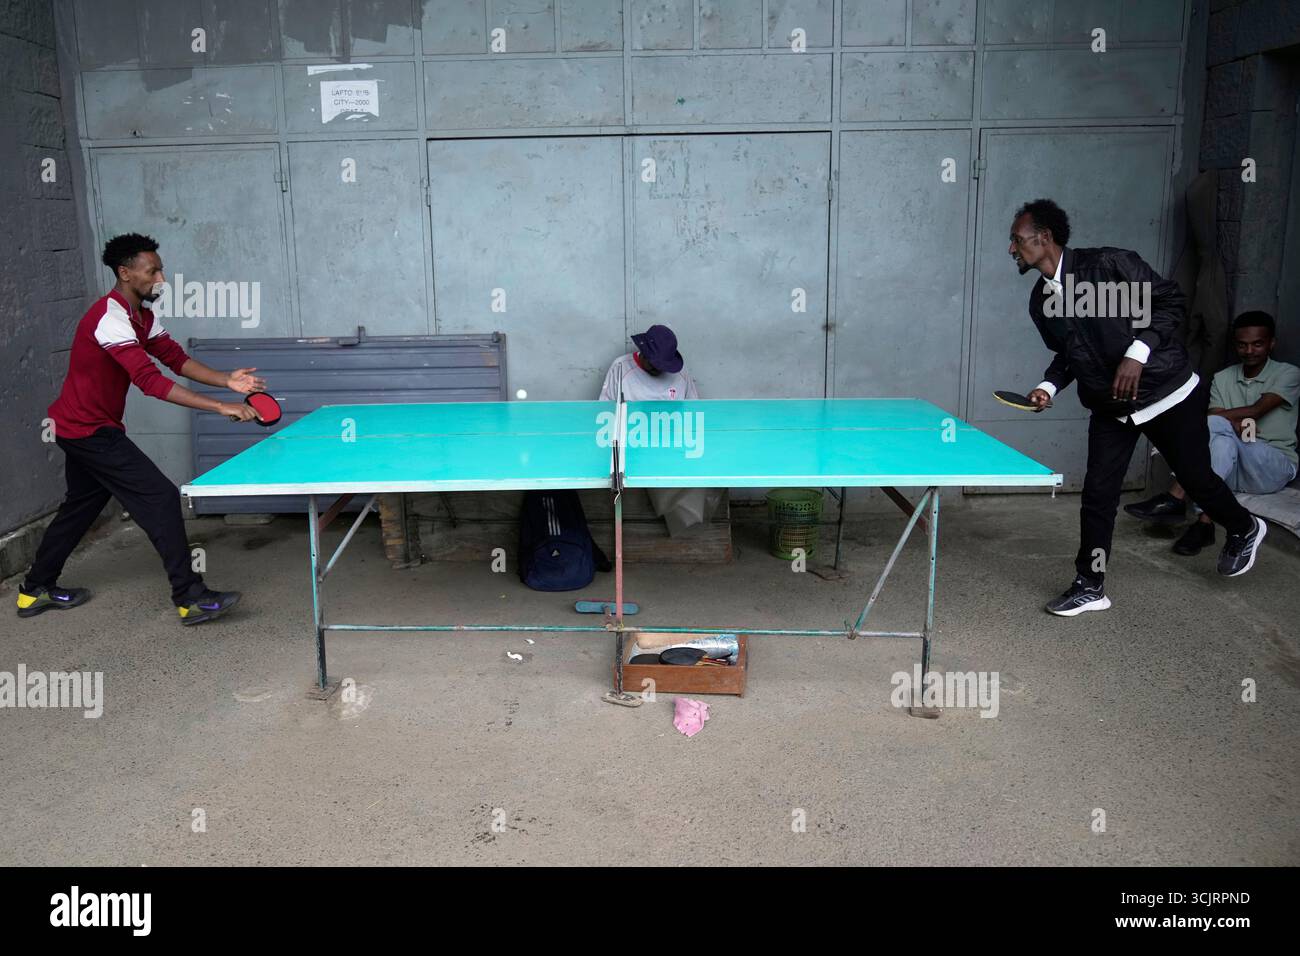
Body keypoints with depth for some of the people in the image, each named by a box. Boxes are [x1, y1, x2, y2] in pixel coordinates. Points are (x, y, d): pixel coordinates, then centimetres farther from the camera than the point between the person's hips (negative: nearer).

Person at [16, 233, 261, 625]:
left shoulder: (143, 317, 6)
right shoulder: (110, 317, -25)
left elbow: (177, 358, 1)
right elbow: (151, 381, -34)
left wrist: (226, 380, -16)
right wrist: (220, 407, -39)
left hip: (82, 427, 11)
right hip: (89, 429, -11)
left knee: (81, 504, 22)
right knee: (161, 497, -13)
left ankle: (35, 590, 37)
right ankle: (190, 598, -11)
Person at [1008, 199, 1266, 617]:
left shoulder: (1107, 264, -19)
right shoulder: (1040, 301, 0)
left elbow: (1170, 300, -15)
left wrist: (1138, 351, -27)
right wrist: (1049, 386, -5)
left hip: (1164, 392, -4)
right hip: (1110, 408, 5)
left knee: (1196, 478, 11)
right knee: (1097, 493, -2)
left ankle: (1244, 529, 42)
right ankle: (1090, 586, 9)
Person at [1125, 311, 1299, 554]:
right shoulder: (1222, 379, 11)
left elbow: (1256, 411, -17)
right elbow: (1217, 428, -2)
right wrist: (1236, 426, -23)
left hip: (1275, 468, -3)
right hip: (1232, 467, 3)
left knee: (1217, 426, -31)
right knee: (1223, 442, -34)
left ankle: (1175, 498, -36)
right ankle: (1204, 523, -42)